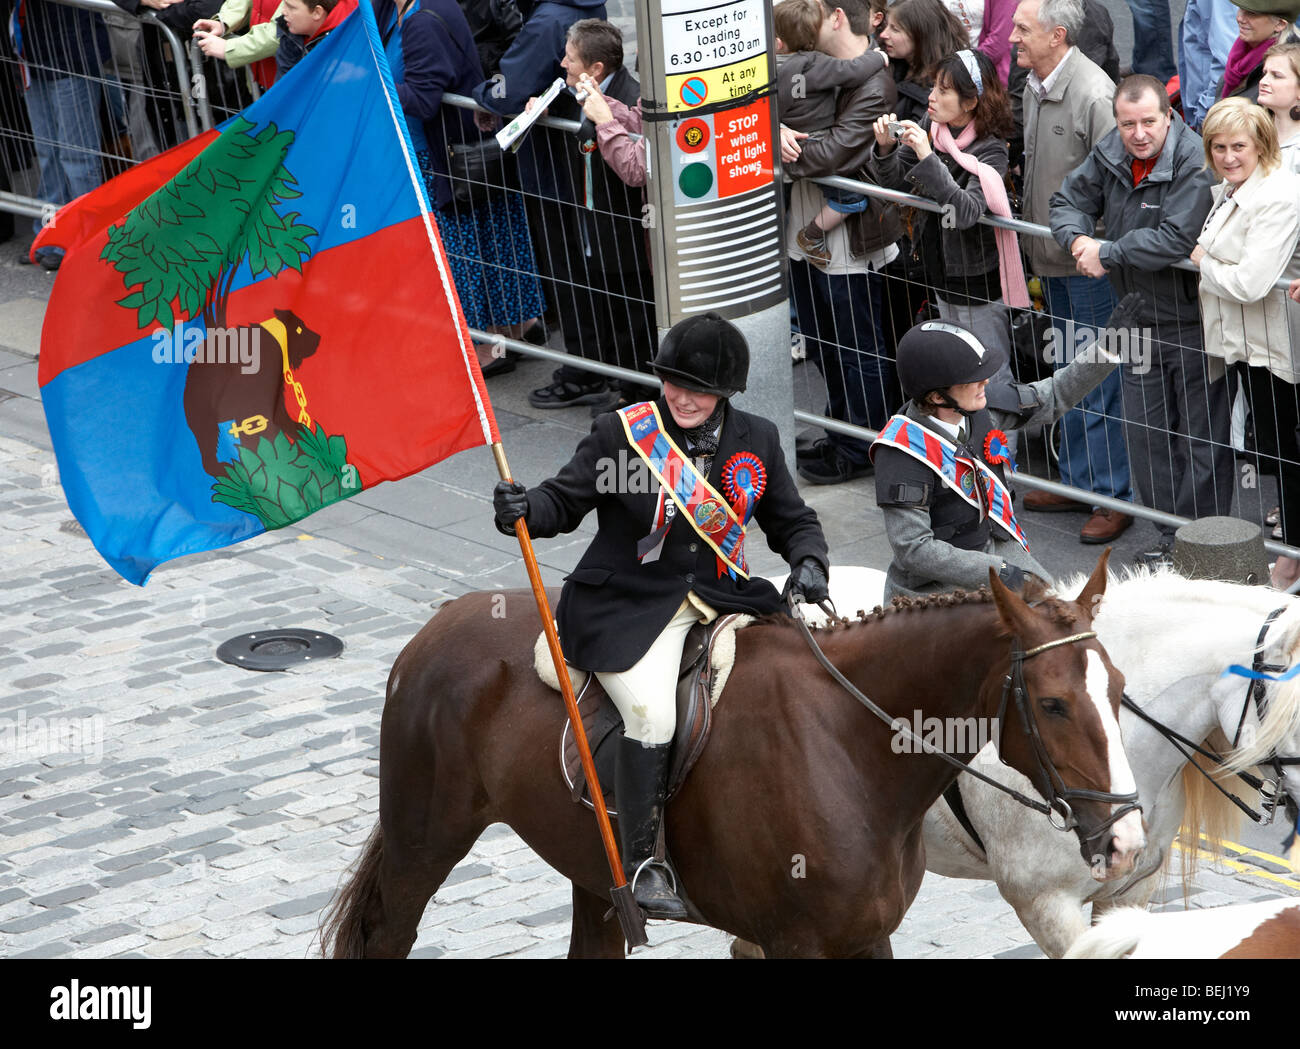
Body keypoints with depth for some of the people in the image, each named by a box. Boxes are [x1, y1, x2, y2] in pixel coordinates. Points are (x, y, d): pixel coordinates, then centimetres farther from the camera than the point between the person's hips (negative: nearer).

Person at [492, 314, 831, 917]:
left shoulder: (756, 441, 7)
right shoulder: (620, 433, -3)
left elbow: (792, 521, 15)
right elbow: (564, 501, -2)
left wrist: (807, 562, -6)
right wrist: (524, 511, -24)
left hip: (722, 597, 4)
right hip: (630, 607, -4)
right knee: (652, 716, -28)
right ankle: (639, 862, -11)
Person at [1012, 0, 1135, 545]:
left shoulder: (1094, 95, -21)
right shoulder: (1033, 86, 8)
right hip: (1052, 259, 9)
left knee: (1097, 382, -4)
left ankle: (1113, 496, 5)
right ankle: (1077, 482, 29)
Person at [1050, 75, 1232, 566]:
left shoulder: (1194, 162, -23)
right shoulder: (1110, 154, 0)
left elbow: (1175, 239, -30)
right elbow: (1069, 200, 11)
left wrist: (1106, 254, -21)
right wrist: (1079, 239, -12)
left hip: (1192, 318, -8)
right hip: (1141, 318, 8)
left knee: (1203, 434, 0)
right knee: (1145, 429, 13)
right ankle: (1170, 533, 26)